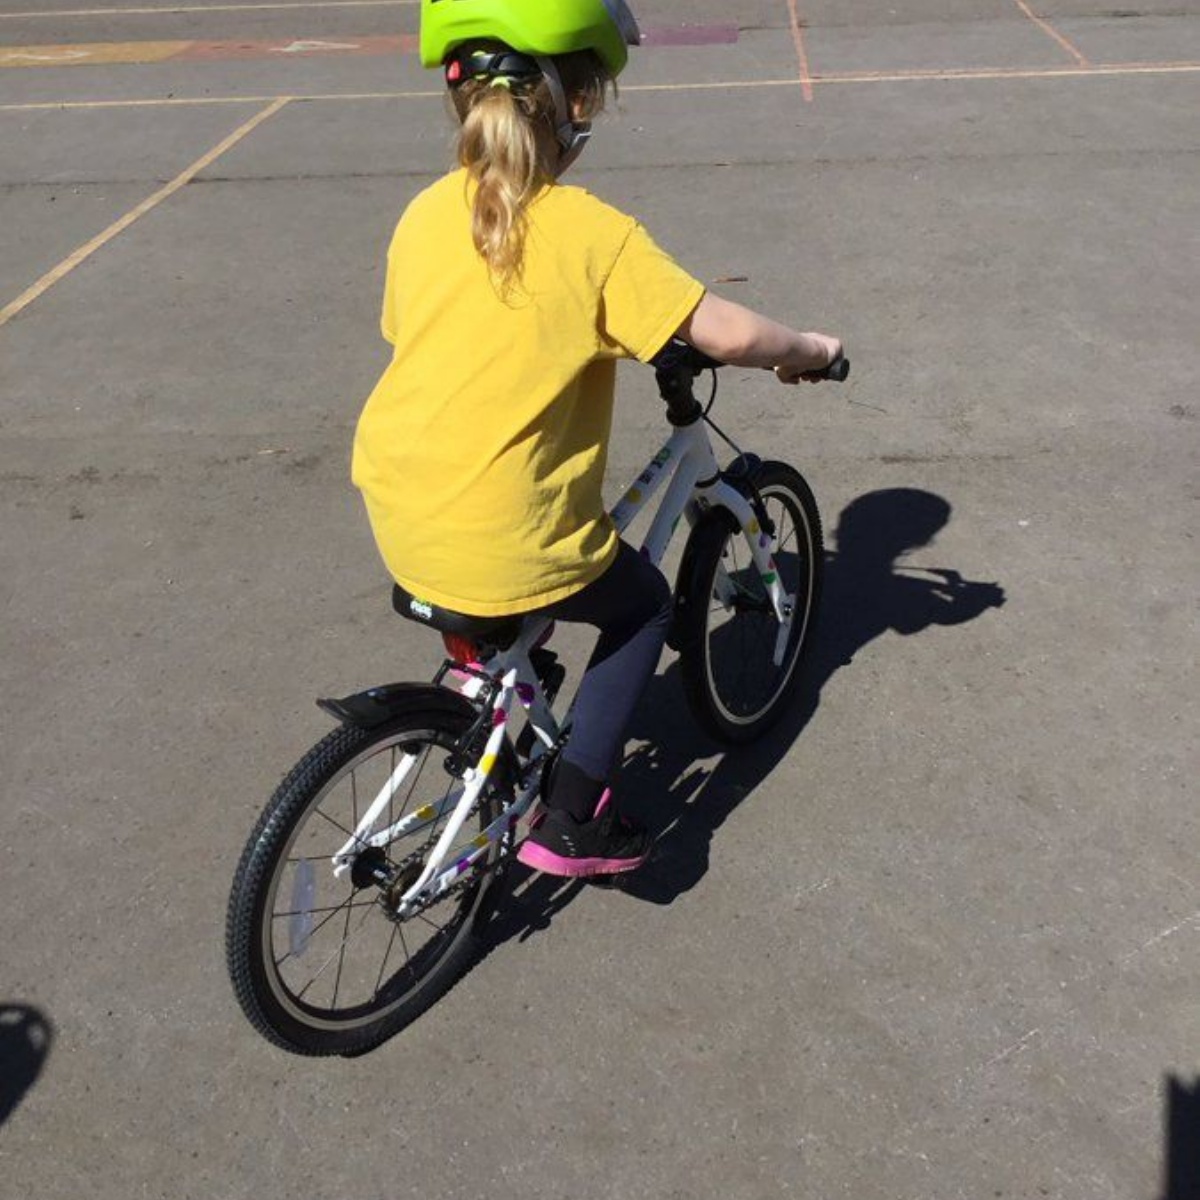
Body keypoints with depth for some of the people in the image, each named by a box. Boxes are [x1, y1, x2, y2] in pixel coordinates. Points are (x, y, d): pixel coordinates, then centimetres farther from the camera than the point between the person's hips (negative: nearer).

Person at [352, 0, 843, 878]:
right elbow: (730, 334, -14)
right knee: (642, 605, 20)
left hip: (394, 518, 6)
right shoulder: (594, 233, -12)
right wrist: (809, 351, 8)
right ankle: (572, 820, 18)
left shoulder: (426, 214, 4)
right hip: (503, 548, -6)